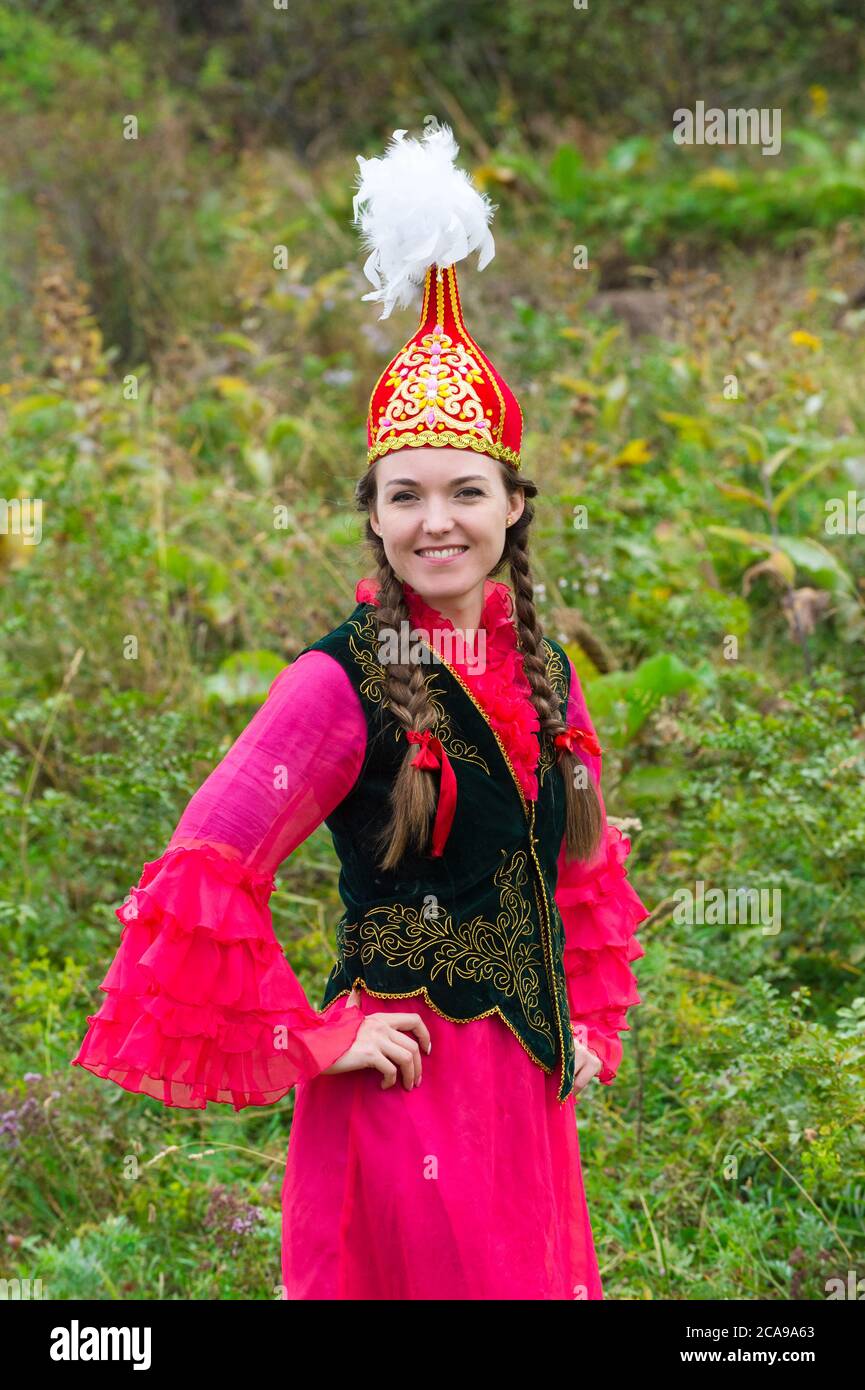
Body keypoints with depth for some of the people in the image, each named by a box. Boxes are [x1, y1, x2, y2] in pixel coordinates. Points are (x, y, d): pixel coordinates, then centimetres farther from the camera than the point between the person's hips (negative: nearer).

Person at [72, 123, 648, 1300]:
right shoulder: (343, 684, -13)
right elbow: (201, 887, -19)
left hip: (524, 1087, 7)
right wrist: (316, 1040, -13)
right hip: (404, 1085, -7)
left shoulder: (540, 673, 7)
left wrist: (589, 1026, 15)